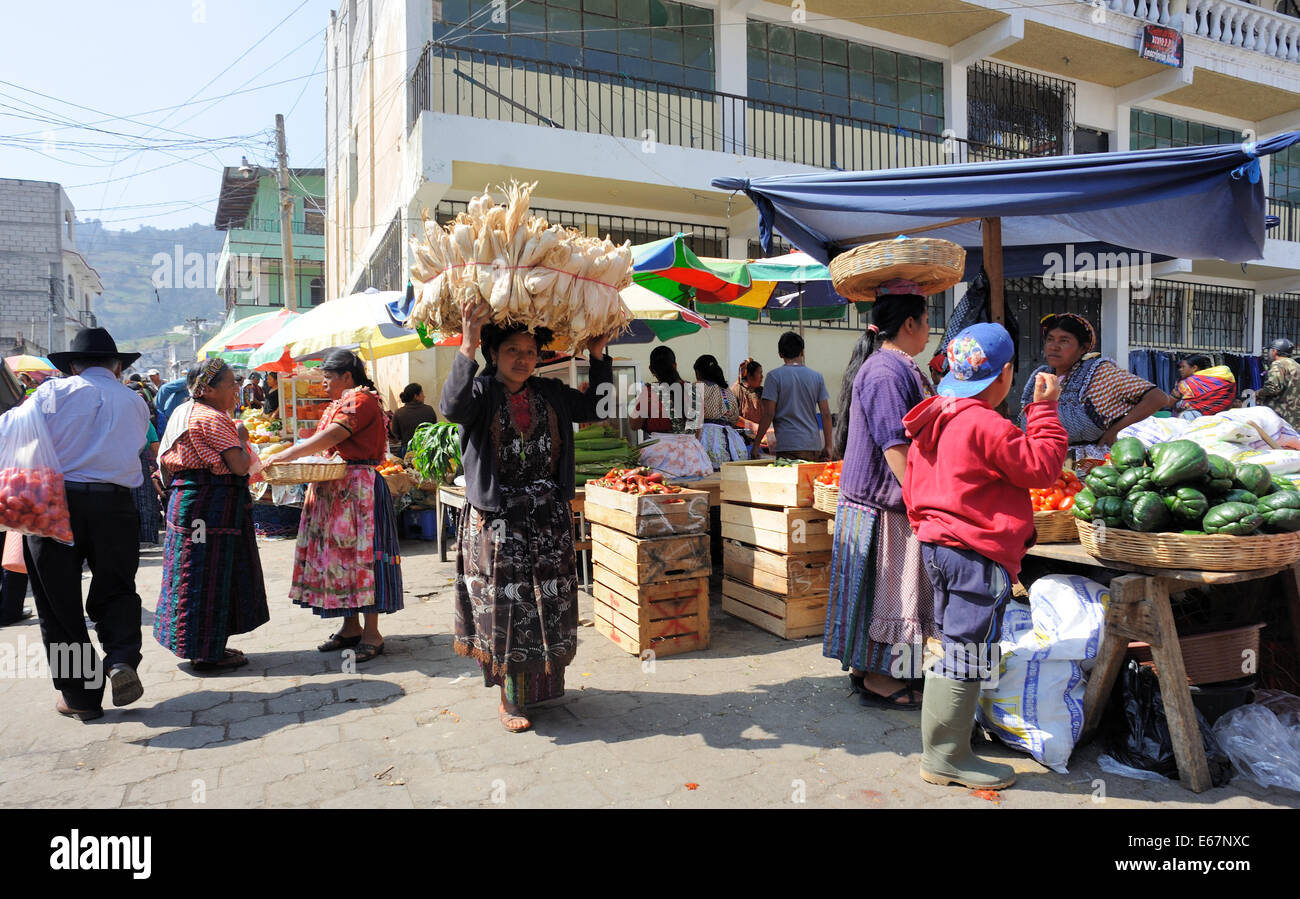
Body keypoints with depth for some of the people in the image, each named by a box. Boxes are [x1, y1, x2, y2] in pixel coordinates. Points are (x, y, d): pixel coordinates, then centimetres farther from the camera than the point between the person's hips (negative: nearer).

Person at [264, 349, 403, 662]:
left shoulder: (361, 400, -10)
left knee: (360, 553, -7)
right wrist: (288, 455, 2)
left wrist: (286, 455, -16)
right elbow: (327, 446, 16)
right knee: (338, 553, 10)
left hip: (358, 488, -10)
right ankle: (350, 627, 19)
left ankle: (371, 633, 1)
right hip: (332, 489, 10)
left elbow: (330, 438, -20)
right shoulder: (339, 404, 21)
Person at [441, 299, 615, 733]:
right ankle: (510, 697, 16)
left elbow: (595, 408, 11)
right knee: (504, 605, 2)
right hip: (497, 520, -4)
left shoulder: (551, 393, 10)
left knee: (549, 603, 11)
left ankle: (540, 685, 30)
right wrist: (466, 347, -37)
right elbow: (452, 406, -26)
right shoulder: (481, 392, -5)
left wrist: (599, 357, 2)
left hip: (549, 518, 5)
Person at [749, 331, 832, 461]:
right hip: (814, 446, 4)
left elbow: (768, 413, -8)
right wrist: (828, 446, 10)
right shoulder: (817, 377, 8)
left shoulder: (774, 376, -3)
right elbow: (826, 414, 5)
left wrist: (756, 445, -1)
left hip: (788, 446, -3)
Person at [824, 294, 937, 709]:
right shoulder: (886, 372, -18)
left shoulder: (898, 367, 16)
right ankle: (877, 680, 10)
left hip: (890, 500, 11)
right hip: (882, 504, -11)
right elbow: (896, 446, -23)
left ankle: (867, 668, 26)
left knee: (889, 590, 16)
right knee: (884, 589, -1)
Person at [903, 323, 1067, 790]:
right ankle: (947, 757, 9)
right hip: (977, 554, -10)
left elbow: (913, 490, 16)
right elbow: (1042, 467, -12)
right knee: (965, 651, -1)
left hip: (937, 544, 10)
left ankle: (940, 745, 35)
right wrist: (1044, 410, -3)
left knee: (951, 645, 21)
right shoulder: (986, 426, -19)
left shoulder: (932, 421, 10)